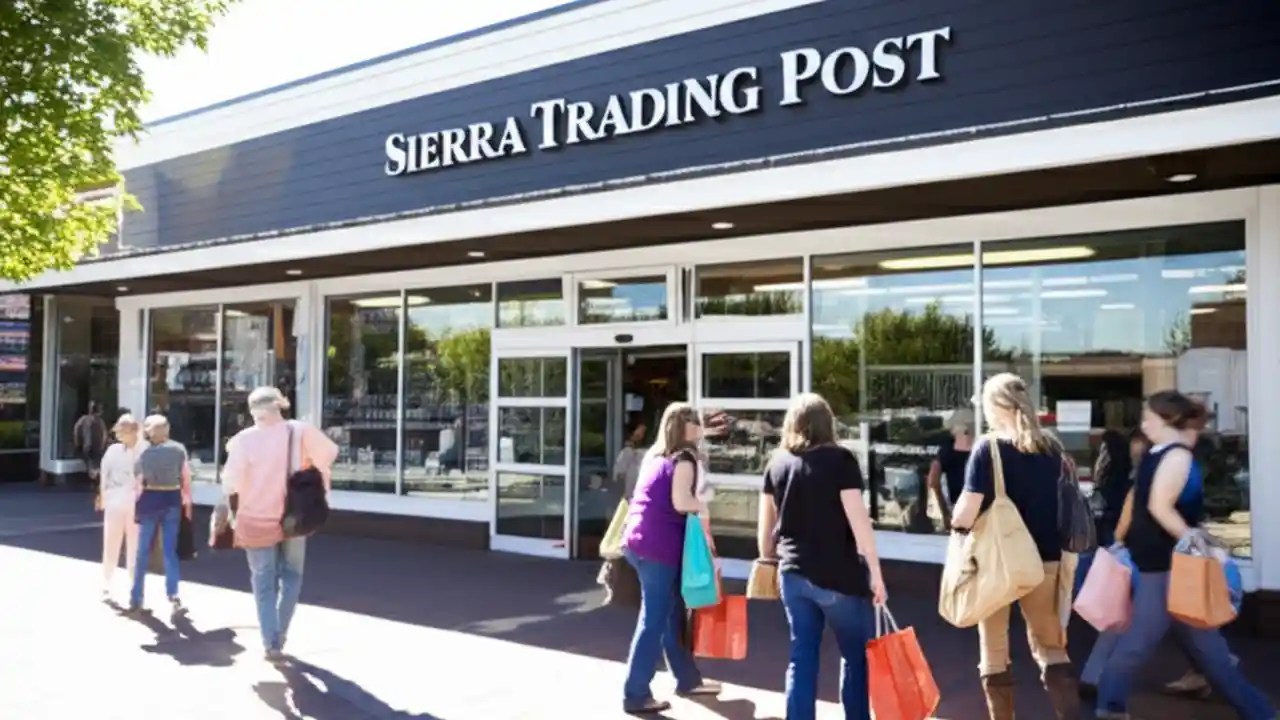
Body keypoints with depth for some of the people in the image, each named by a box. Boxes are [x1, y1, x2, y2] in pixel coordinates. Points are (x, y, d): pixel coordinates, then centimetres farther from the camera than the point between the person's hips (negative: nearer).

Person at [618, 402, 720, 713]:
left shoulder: (655, 455, 17)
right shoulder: (684, 458, -7)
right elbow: (680, 502, -18)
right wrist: (703, 507, 0)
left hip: (637, 540, 9)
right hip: (659, 545, -9)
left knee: (673, 613, 18)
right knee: (654, 621, -2)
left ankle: (688, 679, 30)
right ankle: (636, 695, 3)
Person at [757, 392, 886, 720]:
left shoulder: (778, 462, 5)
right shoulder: (839, 459, -7)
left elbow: (765, 525, 10)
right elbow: (858, 520, -12)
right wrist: (876, 573, -6)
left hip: (793, 574, 4)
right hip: (839, 574, -4)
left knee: (802, 658, 11)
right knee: (857, 656, 13)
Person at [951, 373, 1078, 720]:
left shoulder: (988, 448, -13)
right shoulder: (1051, 448, 3)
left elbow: (966, 515, -19)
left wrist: (955, 520, 2)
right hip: (1044, 559, 4)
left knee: (994, 649, 13)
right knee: (1049, 645, 17)